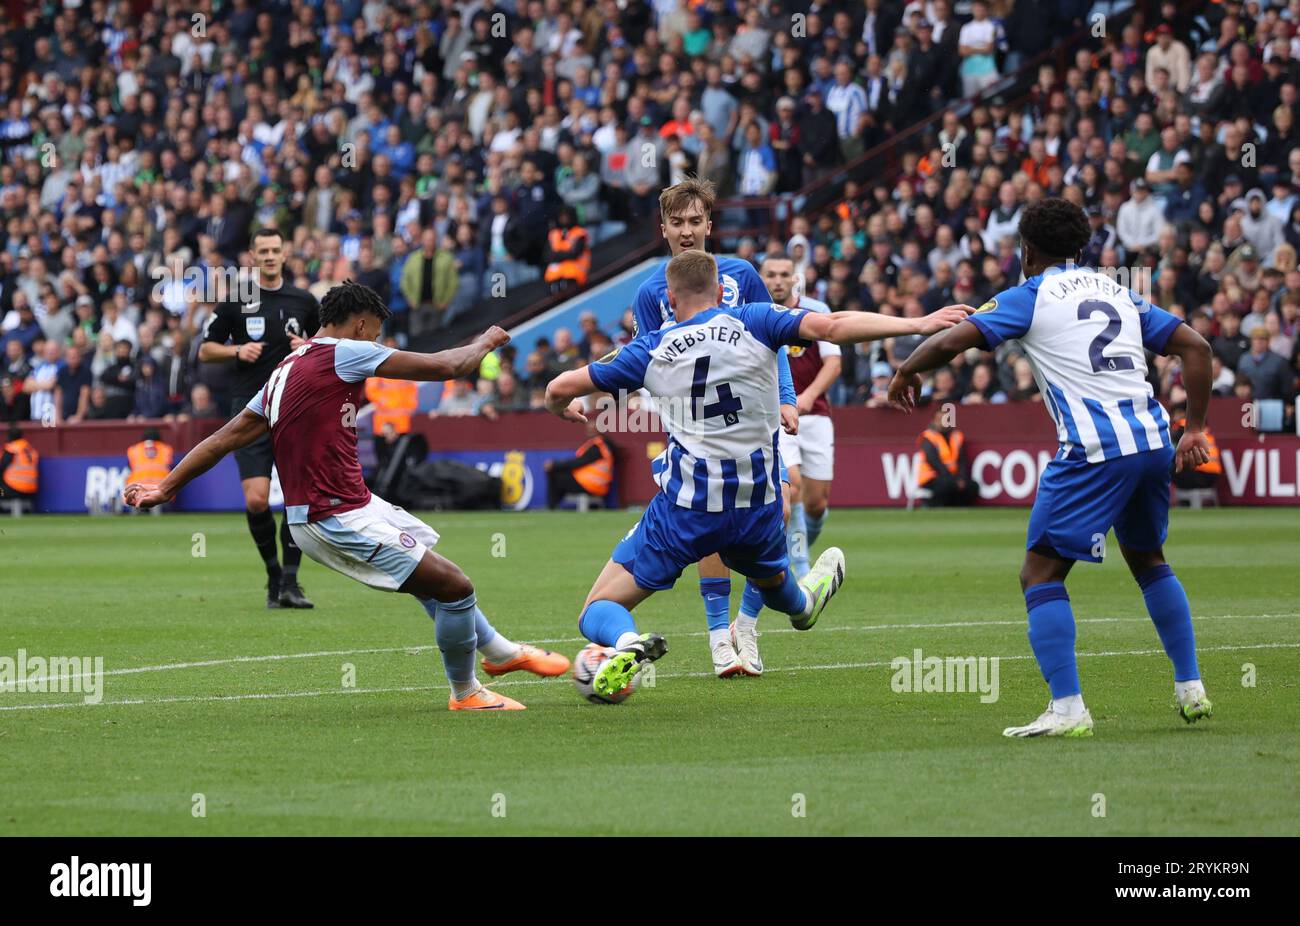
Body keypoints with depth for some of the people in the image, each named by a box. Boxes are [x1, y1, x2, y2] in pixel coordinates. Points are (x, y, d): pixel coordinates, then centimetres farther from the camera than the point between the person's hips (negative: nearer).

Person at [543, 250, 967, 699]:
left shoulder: (651, 349, 1)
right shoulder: (753, 322, -1)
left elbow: (562, 388, 6)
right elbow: (831, 326, -13)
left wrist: (564, 408, 30)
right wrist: (917, 324, -13)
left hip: (684, 510, -2)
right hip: (758, 506, 2)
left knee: (599, 611, 1)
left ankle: (626, 643, -32)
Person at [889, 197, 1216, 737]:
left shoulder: (1030, 296, 4)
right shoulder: (1119, 293, 21)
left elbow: (949, 342, -4)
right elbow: (1195, 347, 17)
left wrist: (906, 373, 15)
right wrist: (1194, 430, 20)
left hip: (1094, 450, -7)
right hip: (1153, 440, 7)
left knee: (1040, 575, -1)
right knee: (1148, 560, 27)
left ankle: (1067, 709, -12)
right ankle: (1191, 690, 27)